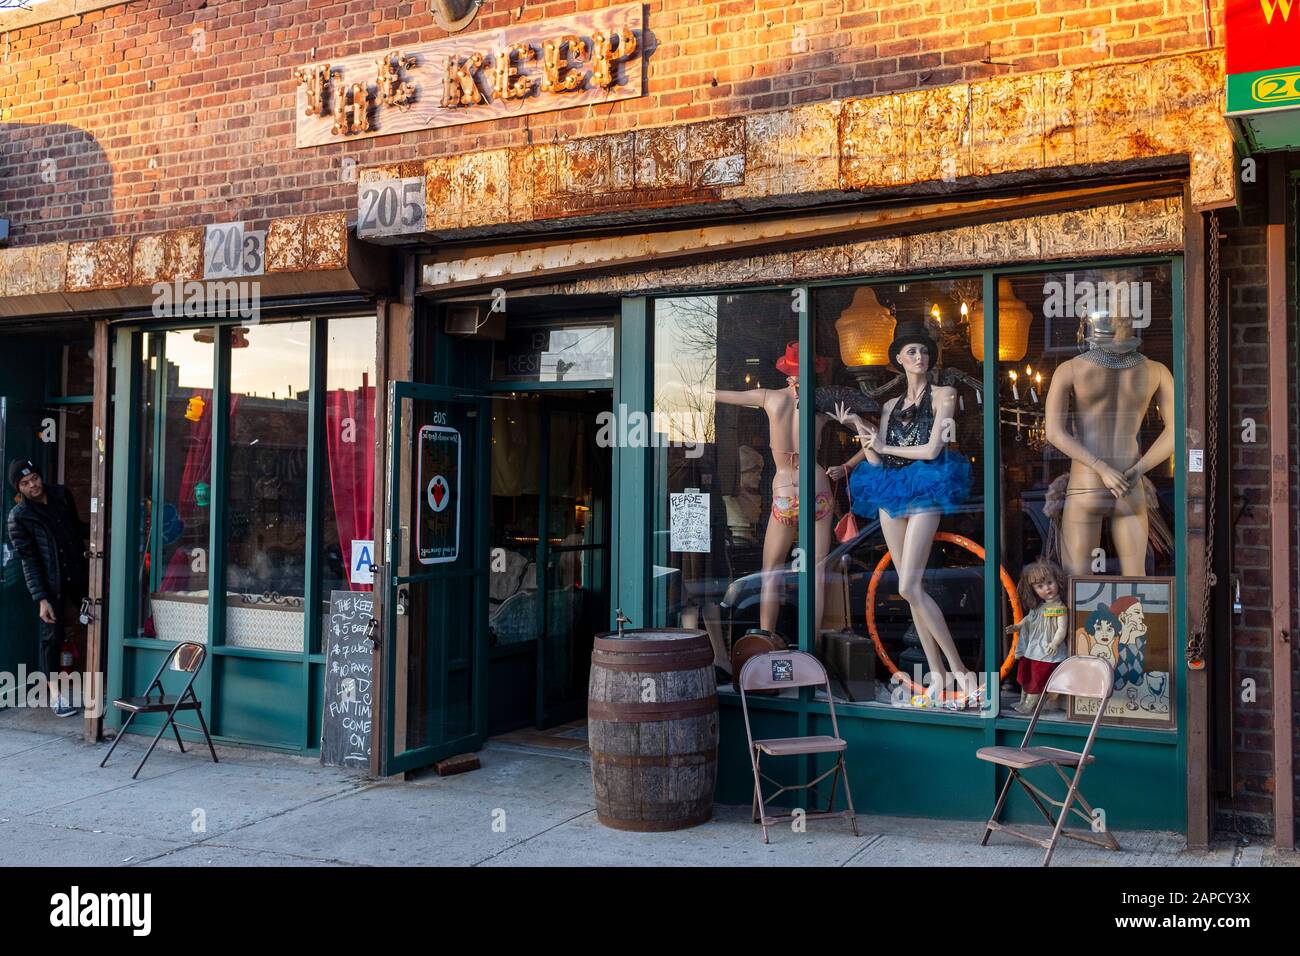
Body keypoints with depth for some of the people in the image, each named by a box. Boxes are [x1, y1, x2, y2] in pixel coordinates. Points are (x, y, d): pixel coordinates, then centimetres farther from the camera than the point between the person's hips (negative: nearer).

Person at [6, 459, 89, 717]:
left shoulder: (62, 494, 2)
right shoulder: (19, 517, -11)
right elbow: (28, 561, -12)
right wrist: (41, 599, -15)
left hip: (79, 574, 5)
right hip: (51, 583, -5)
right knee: (53, 634, -3)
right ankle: (55, 693, 6)